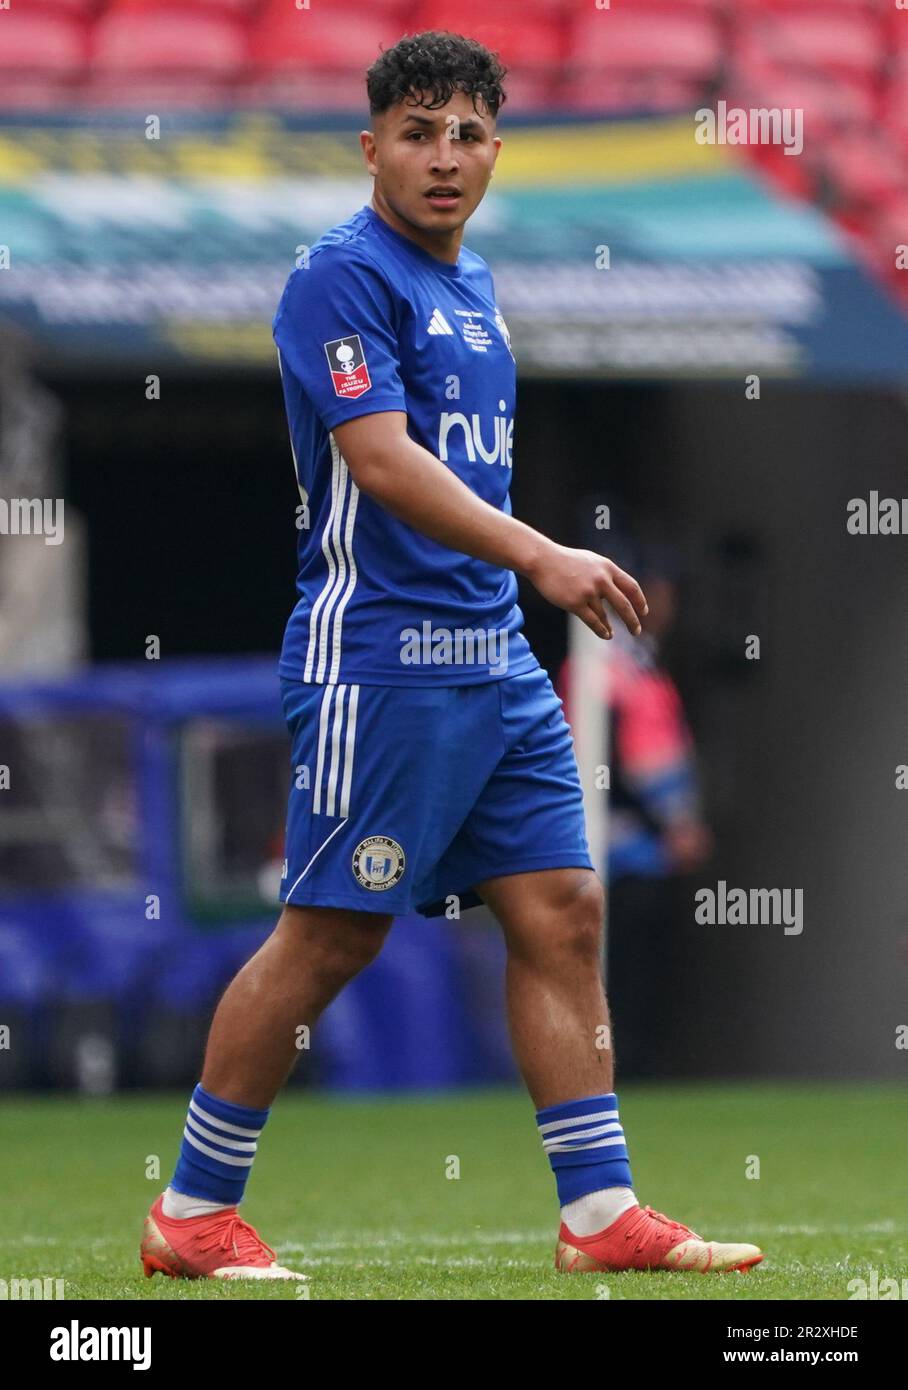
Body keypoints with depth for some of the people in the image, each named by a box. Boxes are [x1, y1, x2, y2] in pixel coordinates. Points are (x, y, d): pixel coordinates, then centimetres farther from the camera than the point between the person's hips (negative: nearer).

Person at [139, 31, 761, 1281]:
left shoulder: (470, 284, 16)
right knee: (332, 936, -4)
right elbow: (381, 458, -23)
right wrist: (541, 557, -31)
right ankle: (194, 1214, 6)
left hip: (491, 654, 8)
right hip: (377, 653, -8)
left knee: (561, 913, 3)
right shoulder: (345, 276, -11)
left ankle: (600, 1214, 6)